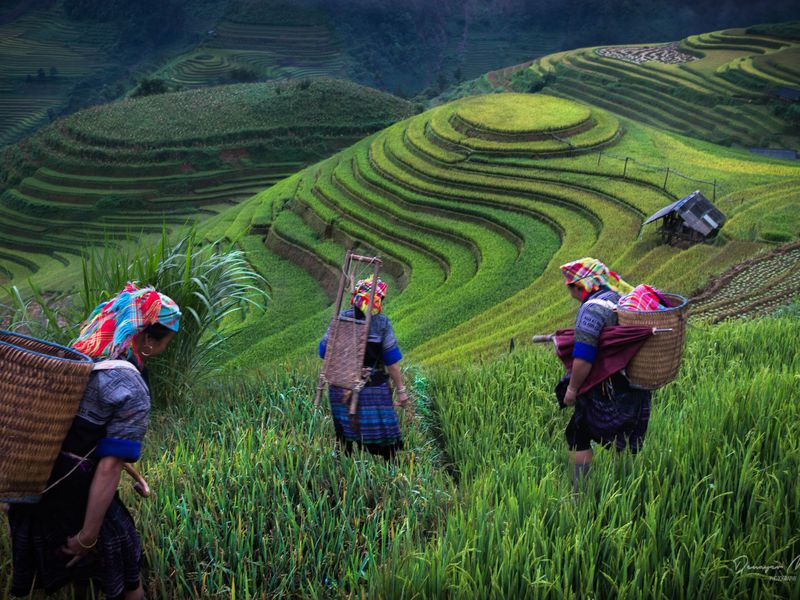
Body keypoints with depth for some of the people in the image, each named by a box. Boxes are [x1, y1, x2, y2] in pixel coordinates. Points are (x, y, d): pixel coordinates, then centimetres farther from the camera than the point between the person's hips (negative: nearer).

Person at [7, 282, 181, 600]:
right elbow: (109, 469, -22)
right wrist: (88, 535, -16)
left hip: (30, 483, 7)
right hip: (74, 497, -7)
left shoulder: (75, 356, 1)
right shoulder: (132, 391, -20)